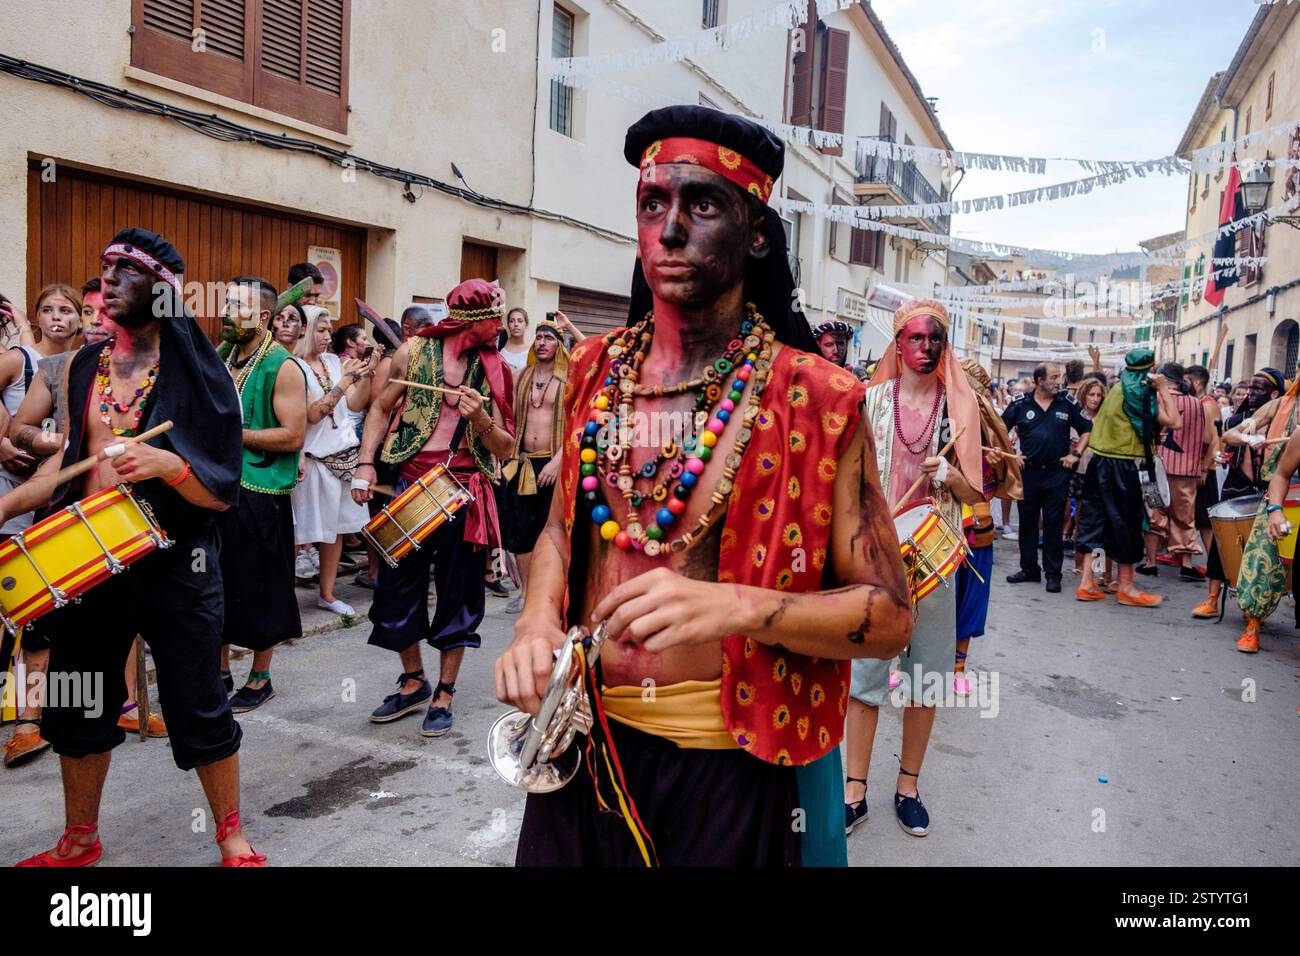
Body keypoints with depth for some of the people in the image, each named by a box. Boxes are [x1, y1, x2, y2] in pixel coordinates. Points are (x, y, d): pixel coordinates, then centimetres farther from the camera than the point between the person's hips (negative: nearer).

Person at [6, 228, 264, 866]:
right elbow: (71, 456, 18)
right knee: (77, 708, 17)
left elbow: (224, 492, -11)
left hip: (174, 566, -5)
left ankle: (232, 838, 25)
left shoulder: (194, 373, -9)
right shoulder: (83, 368, 7)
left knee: (199, 709, 5)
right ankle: (79, 842, 38)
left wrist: (169, 465, -29)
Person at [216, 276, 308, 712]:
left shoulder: (283, 368, -11)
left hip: (260, 494, -7)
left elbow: (293, 436, -17)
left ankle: (260, 679, 19)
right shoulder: (221, 358, 11)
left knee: (259, 590, 3)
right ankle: (220, 672, 29)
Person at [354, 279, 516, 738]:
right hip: (412, 484, 1)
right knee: (397, 584, 8)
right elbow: (380, 408, 8)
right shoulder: (415, 351, 2)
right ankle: (413, 683, 28)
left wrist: (480, 418, -18)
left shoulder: (497, 371, 1)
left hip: (466, 492, -1)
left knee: (458, 592, 5)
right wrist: (366, 462, -4)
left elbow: (506, 448, 1)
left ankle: (444, 694, 21)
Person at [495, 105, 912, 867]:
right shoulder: (597, 372, -1)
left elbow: (890, 616, -13)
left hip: (731, 758, -4)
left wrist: (736, 607, -29)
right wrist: (538, 618, -7)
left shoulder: (817, 401, -14)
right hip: (586, 736, 4)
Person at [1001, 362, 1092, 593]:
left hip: (1057, 472, -1)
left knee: (1054, 523, 1)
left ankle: (1053, 574, 9)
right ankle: (1029, 568, 20)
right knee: (1027, 521, 8)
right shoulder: (1020, 404, 0)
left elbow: (1087, 430, 10)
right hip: (1028, 470, 1)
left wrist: (1076, 455, 1)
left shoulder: (1067, 403, 2)